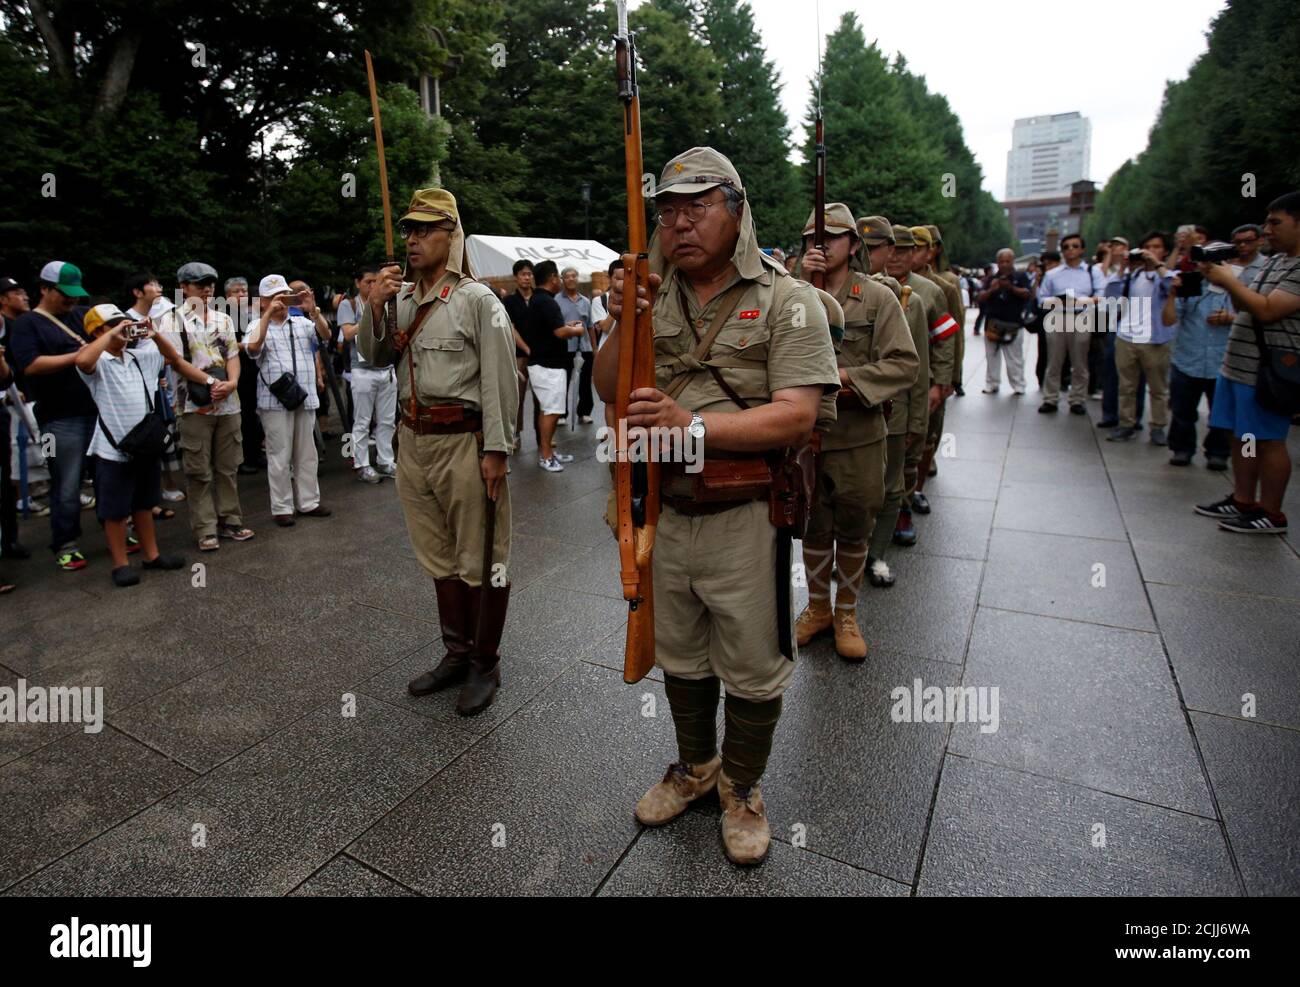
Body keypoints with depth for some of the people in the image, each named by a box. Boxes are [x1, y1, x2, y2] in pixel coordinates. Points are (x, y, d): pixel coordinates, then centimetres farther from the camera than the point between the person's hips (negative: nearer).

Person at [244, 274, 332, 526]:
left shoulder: (301, 322, 13)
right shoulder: (258, 325, 5)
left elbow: (326, 335, -1)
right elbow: (253, 346, -16)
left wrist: (314, 311, -15)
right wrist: (268, 314, -14)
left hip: (305, 398, 4)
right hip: (275, 401, -3)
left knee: (307, 454, 10)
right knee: (279, 456, 0)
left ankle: (308, 501, 19)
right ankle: (281, 508, 7)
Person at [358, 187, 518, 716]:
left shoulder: (478, 300, -8)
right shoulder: (402, 297, 12)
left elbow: (500, 380, -13)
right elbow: (375, 357, 14)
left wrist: (495, 450, -17)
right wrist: (374, 307, -2)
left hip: (463, 441, -7)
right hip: (414, 441, 7)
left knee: (481, 561, 2)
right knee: (438, 557, 16)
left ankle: (485, 664, 18)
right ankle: (456, 653, 32)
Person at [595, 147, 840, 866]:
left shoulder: (787, 300, -7)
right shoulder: (654, 295, 7)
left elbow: (797, 415, -18)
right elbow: (609, 391, 5)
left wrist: (693, 424, -28)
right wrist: (622, 325, -13)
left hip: (744, 518, -4)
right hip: (663, 512, 5)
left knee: (752, 670, 11)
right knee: (679, 656, 21)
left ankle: (742, 789, 37)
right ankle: (695, 767, 46)